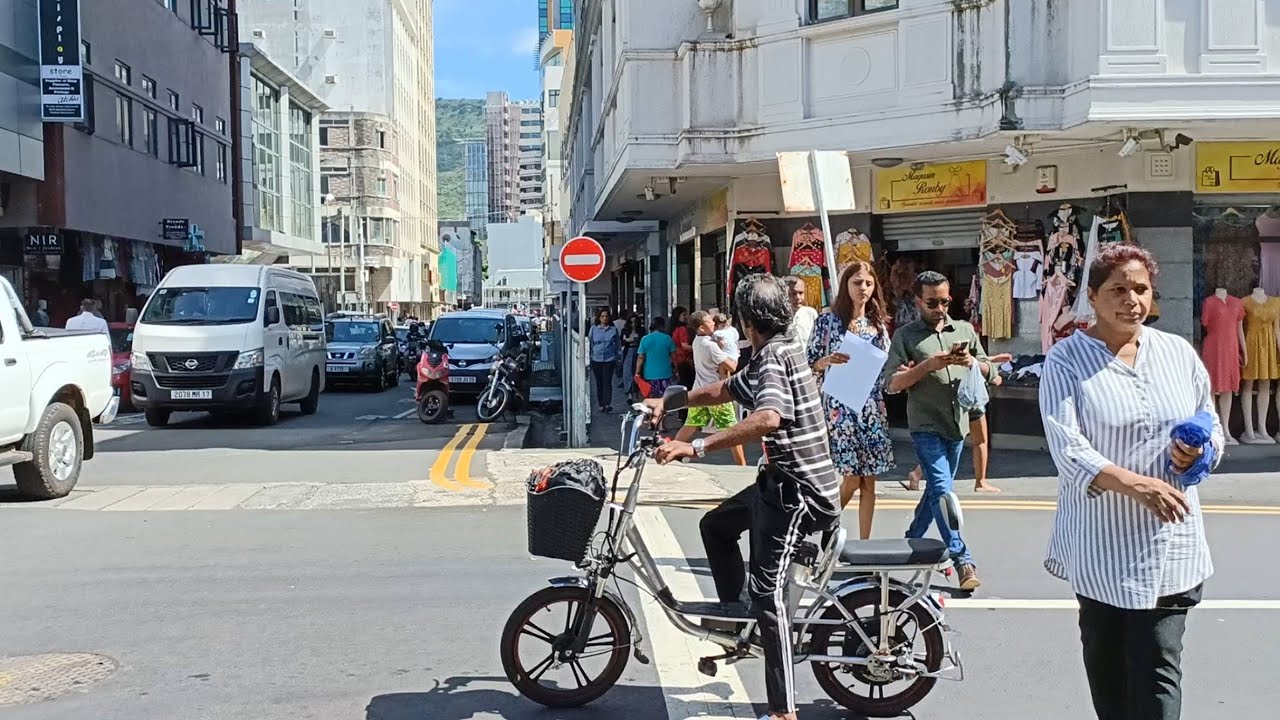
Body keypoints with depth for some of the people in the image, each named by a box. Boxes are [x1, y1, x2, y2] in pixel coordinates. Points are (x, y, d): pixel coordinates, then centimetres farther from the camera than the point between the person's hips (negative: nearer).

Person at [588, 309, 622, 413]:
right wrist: (589, 357, 6)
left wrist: (618, 357, 8)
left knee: (607, 382, -10)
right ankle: (601, 404, 14)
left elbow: (618, 344, 11)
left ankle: (607, 404, -16)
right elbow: (589, 343, 9)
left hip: (609, 360, -2)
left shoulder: (614, 329, 4)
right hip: (596, 360, 2)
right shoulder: (594, 329, 5)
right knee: (599, 383, 7)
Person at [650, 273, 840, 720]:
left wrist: (695, 448, -38)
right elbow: (723, 391, 28)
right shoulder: (769, 355, 14)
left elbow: (767, 419, -37)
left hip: (798, 488, -10)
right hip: (782, 480, 10)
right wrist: (668, 402, 21)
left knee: (768, 591, -11)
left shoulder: (774, 357, -18)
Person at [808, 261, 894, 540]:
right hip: (840, 404, -4)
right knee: (852, 478, -7)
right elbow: (810, 364, 0)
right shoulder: (827, 319, 0)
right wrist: (828, 361, -20)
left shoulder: (878, 323, 11)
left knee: (869, 480, 4)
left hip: (872, 405, 4)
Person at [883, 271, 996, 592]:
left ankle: (911, 542, 31)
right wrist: (928, 365, -19)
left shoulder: (964, 330, 12)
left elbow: (989, 372, 12)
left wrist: (972, 362, -10)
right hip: (926, 425, -5)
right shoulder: (905, 336, 0)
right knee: (943, 490, -13)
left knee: (936, 489, 14)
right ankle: (962, 560, -14)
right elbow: (892, 383, -7)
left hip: (957, 423, 5)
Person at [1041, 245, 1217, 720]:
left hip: (1169, 542, 1)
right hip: (1100, 542, -1)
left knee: (1158, 664, -4)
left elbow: (1213, 428, 17)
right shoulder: (1066, 361, -4)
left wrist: (1198, 451, -8)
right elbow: (1066, 447, -16)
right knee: (1105, 661, 13)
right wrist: (1134, 484, -31)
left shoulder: (1179, 353, 8)